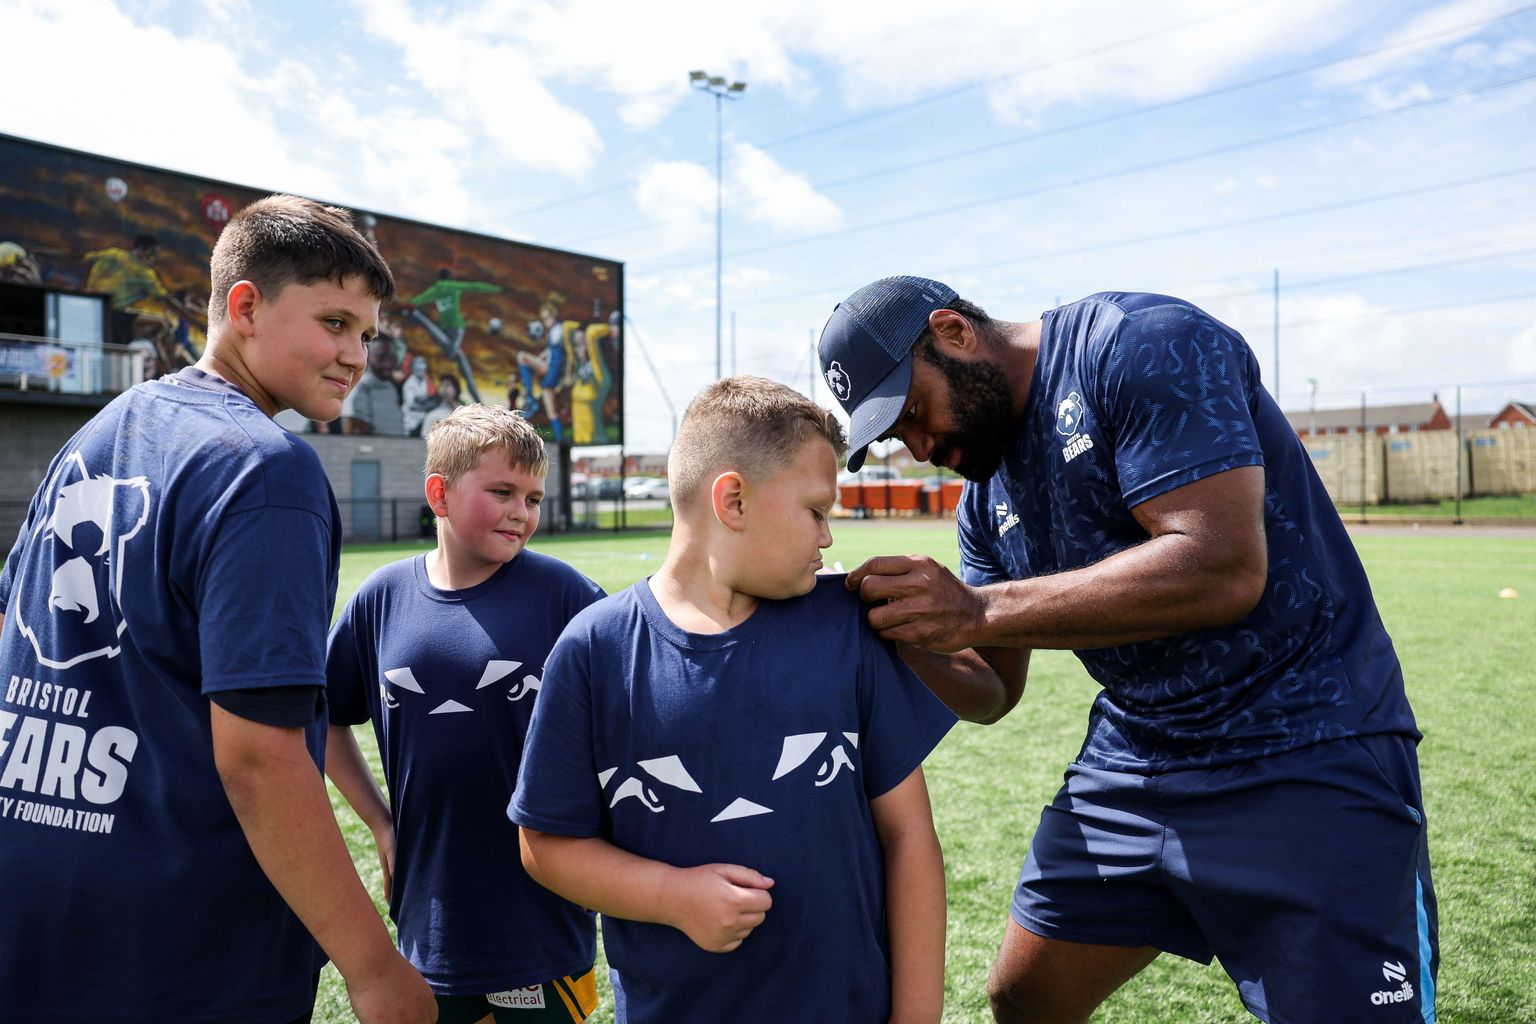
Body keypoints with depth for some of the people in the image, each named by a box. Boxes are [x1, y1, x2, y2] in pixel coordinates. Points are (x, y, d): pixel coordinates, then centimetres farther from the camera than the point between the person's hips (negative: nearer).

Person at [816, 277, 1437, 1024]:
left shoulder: (1142, 346, -15)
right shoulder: (986, 497, 8)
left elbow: (1223, 567, -27)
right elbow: (992, 690, 12)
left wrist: (979, 611, -27)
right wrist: (902, 636, -9)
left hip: (1307, 759, -7)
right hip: (1130, 765, 7)